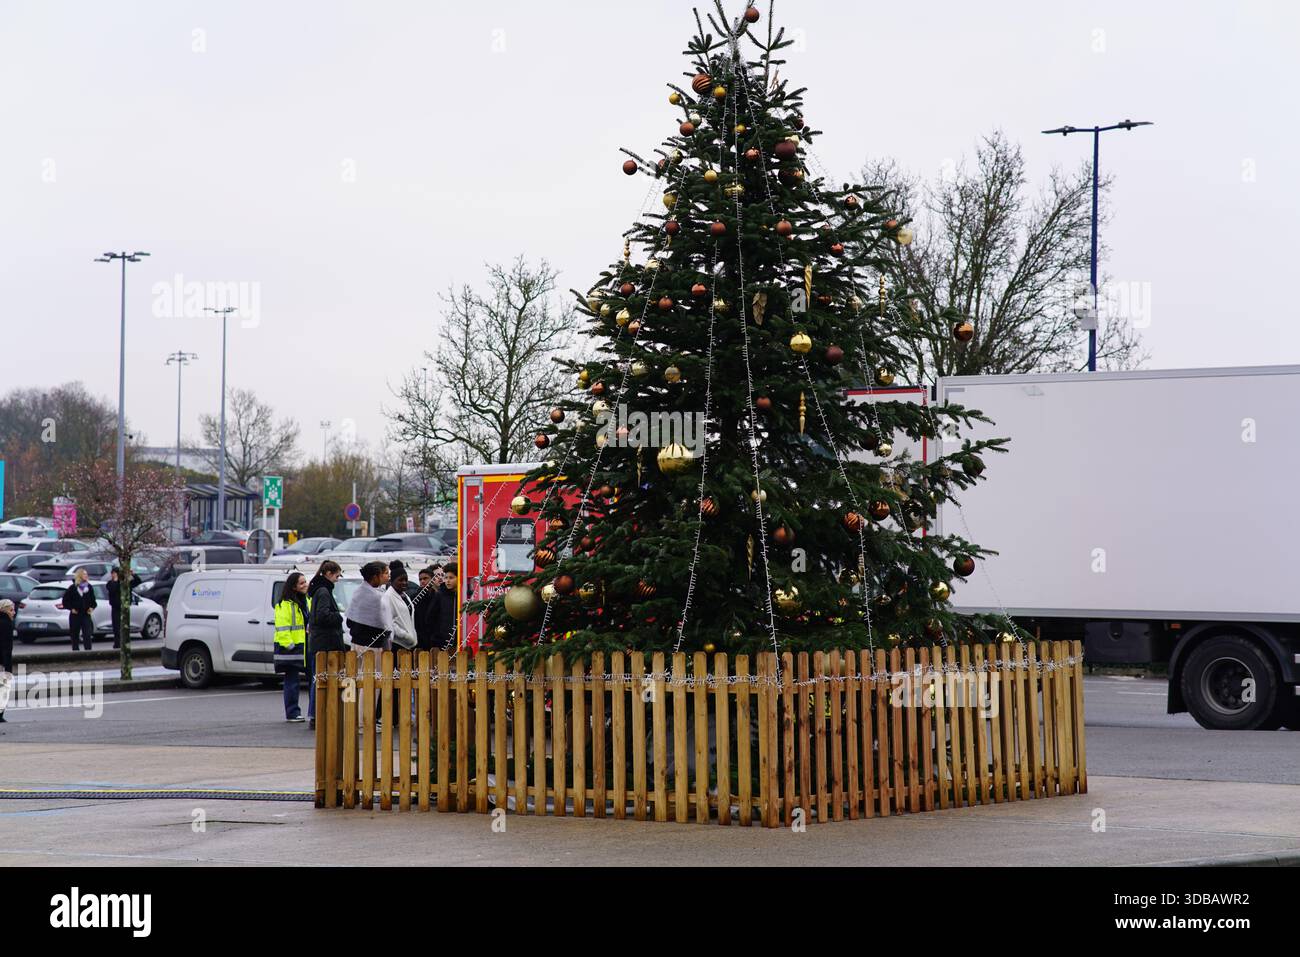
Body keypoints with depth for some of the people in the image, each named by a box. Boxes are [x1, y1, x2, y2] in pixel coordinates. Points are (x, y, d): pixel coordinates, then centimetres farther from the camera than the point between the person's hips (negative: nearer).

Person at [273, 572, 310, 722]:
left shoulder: (306, 601, 15)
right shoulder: (285, 604, -11)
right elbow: (282, 627, -16)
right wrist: (289, 645, -19)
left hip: (304, 646, 8)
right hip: (290, 647, -8)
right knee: (291, 681, -4)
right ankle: (292, 713, 1)